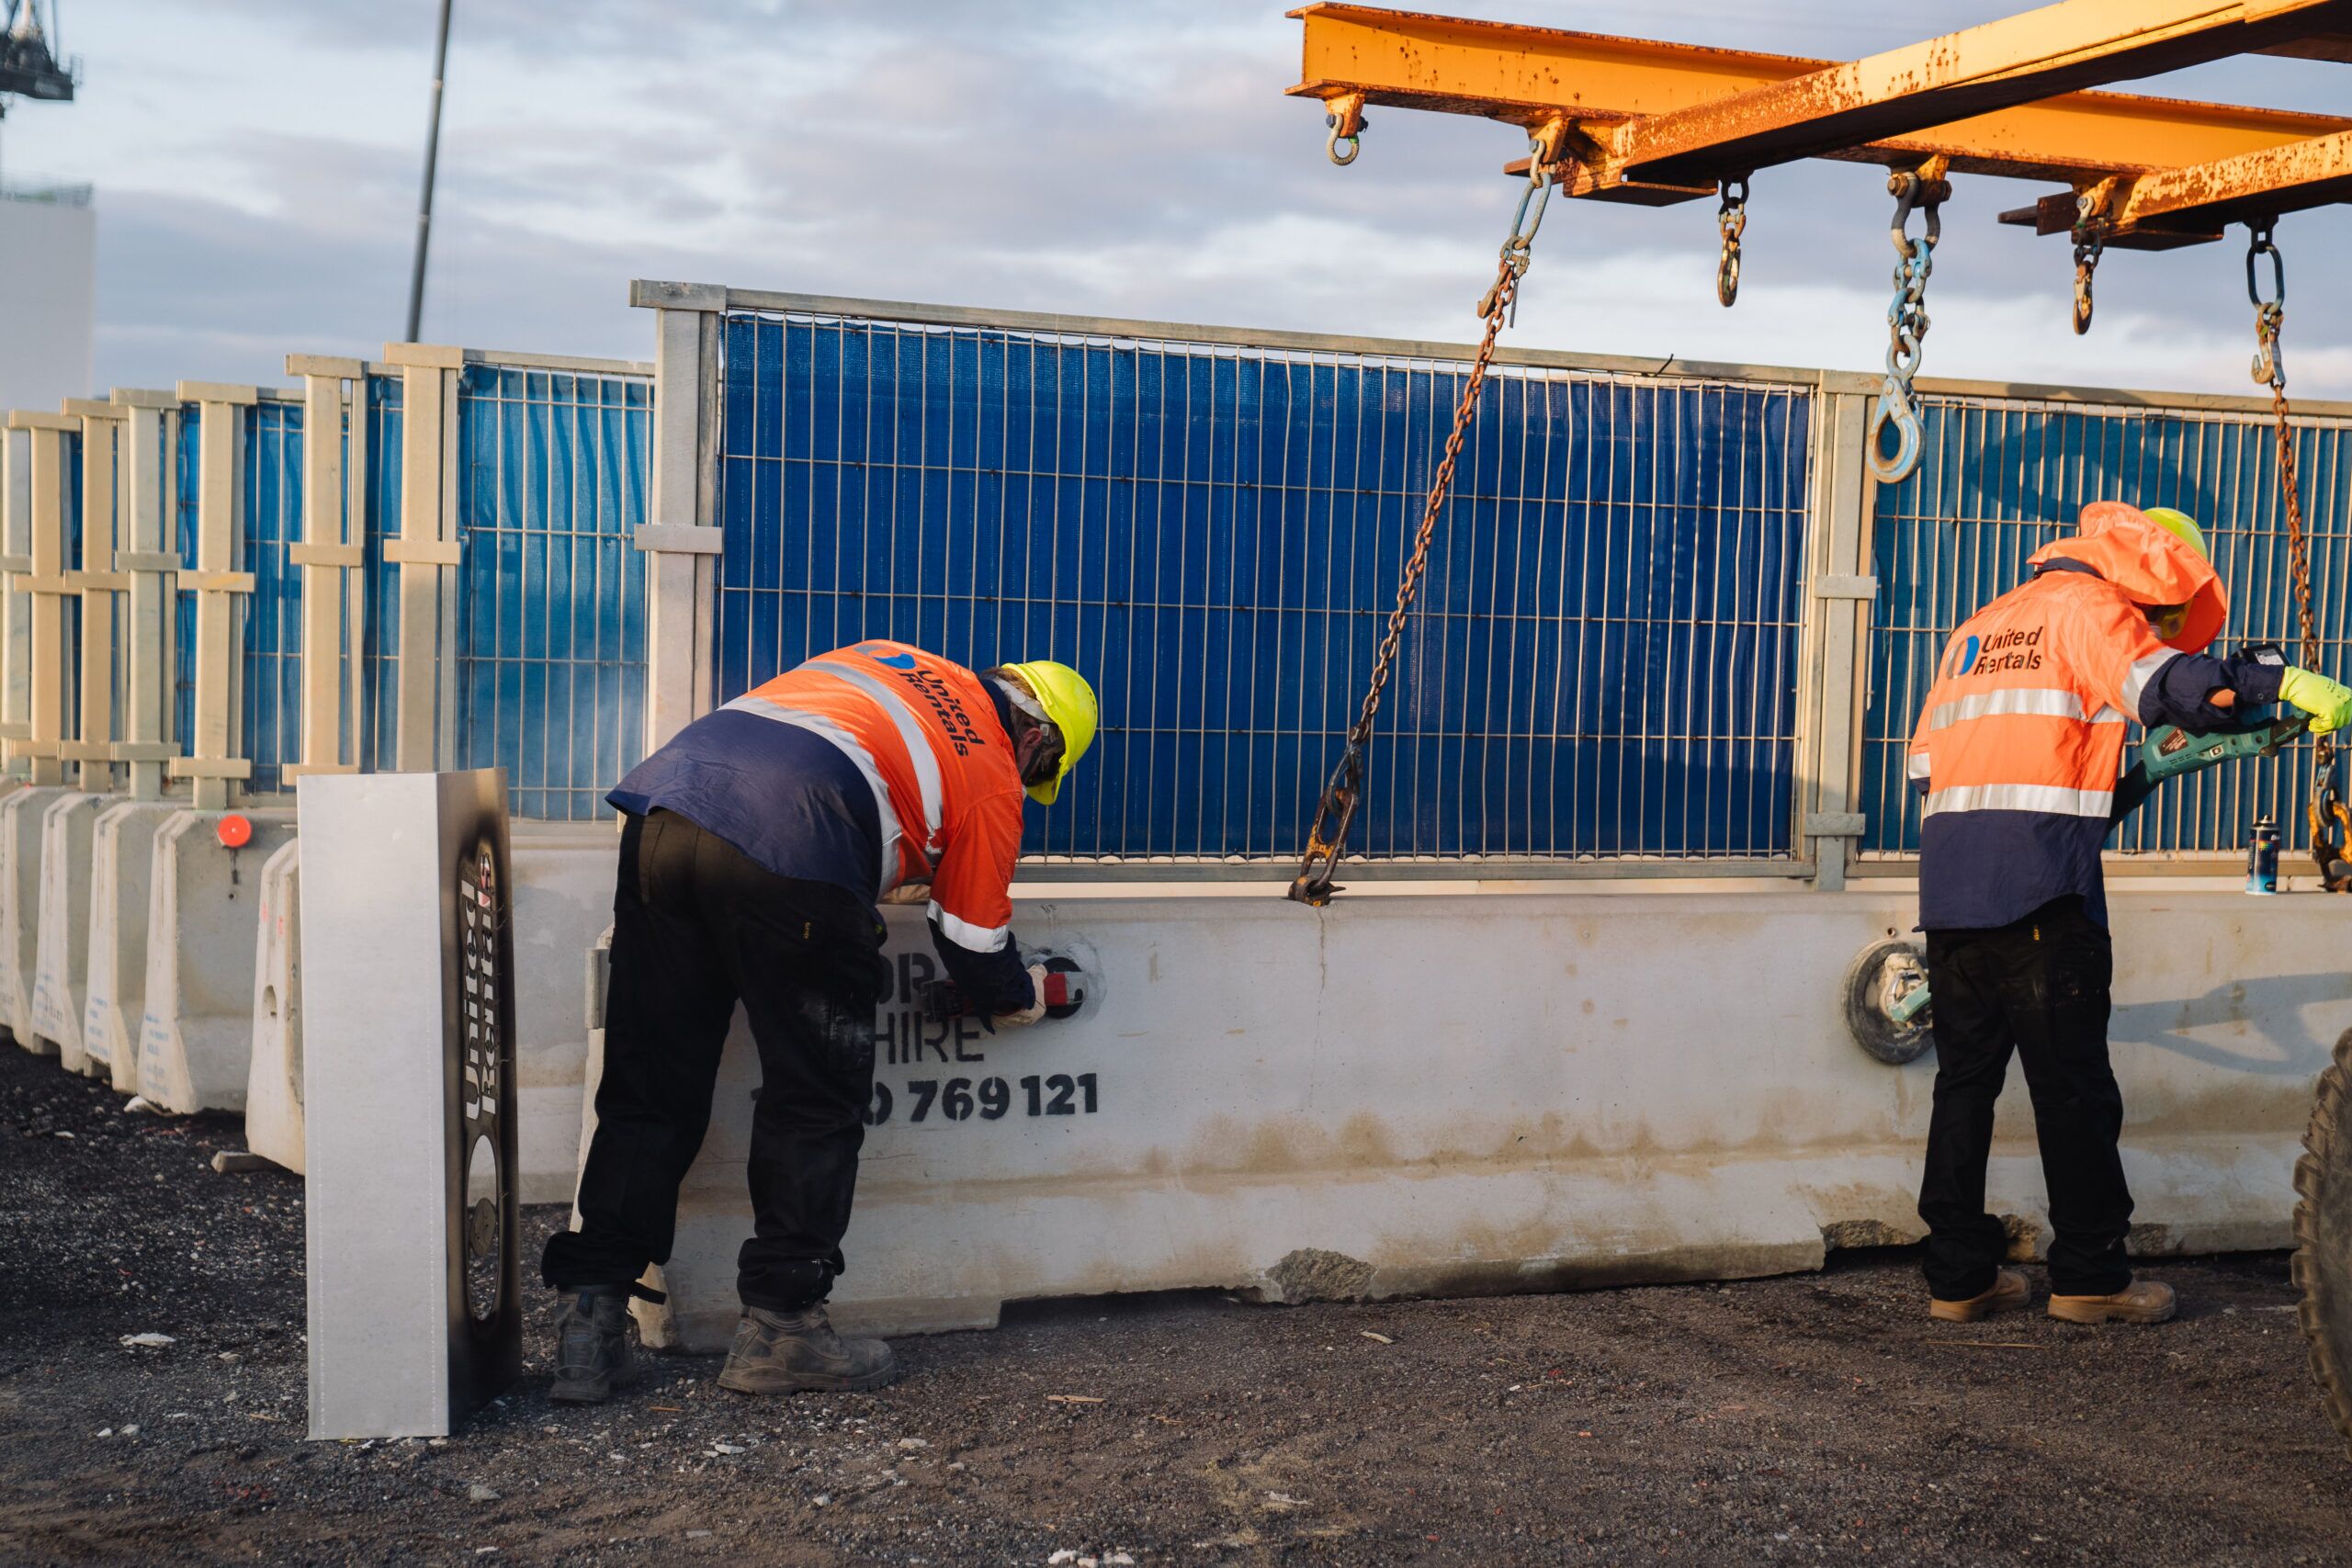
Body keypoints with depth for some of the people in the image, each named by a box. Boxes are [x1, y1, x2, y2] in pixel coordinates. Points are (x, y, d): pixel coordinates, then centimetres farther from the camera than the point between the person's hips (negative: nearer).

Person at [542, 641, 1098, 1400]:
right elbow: (976, 956, 20)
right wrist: (1032, 995, 40)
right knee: (817, 1102, 10)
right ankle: (781, 1324, 12)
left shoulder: (885, 658, 31)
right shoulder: (993, 780, 16)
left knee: (646, 1090, 11)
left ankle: (590, 1319, 12)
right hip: (788, 858, -6)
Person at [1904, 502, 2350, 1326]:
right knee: (2074, 1087, 1)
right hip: (2040, 886, -7)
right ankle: (2089, 1278, 6)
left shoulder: (1983, 624, 25)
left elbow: (1924, 761, 22)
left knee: (1965, 1078, 10)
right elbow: (2166, 685, -17)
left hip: (1948, 886, 7)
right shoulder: (2091, 606, 2)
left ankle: (1959, 1276, 12)